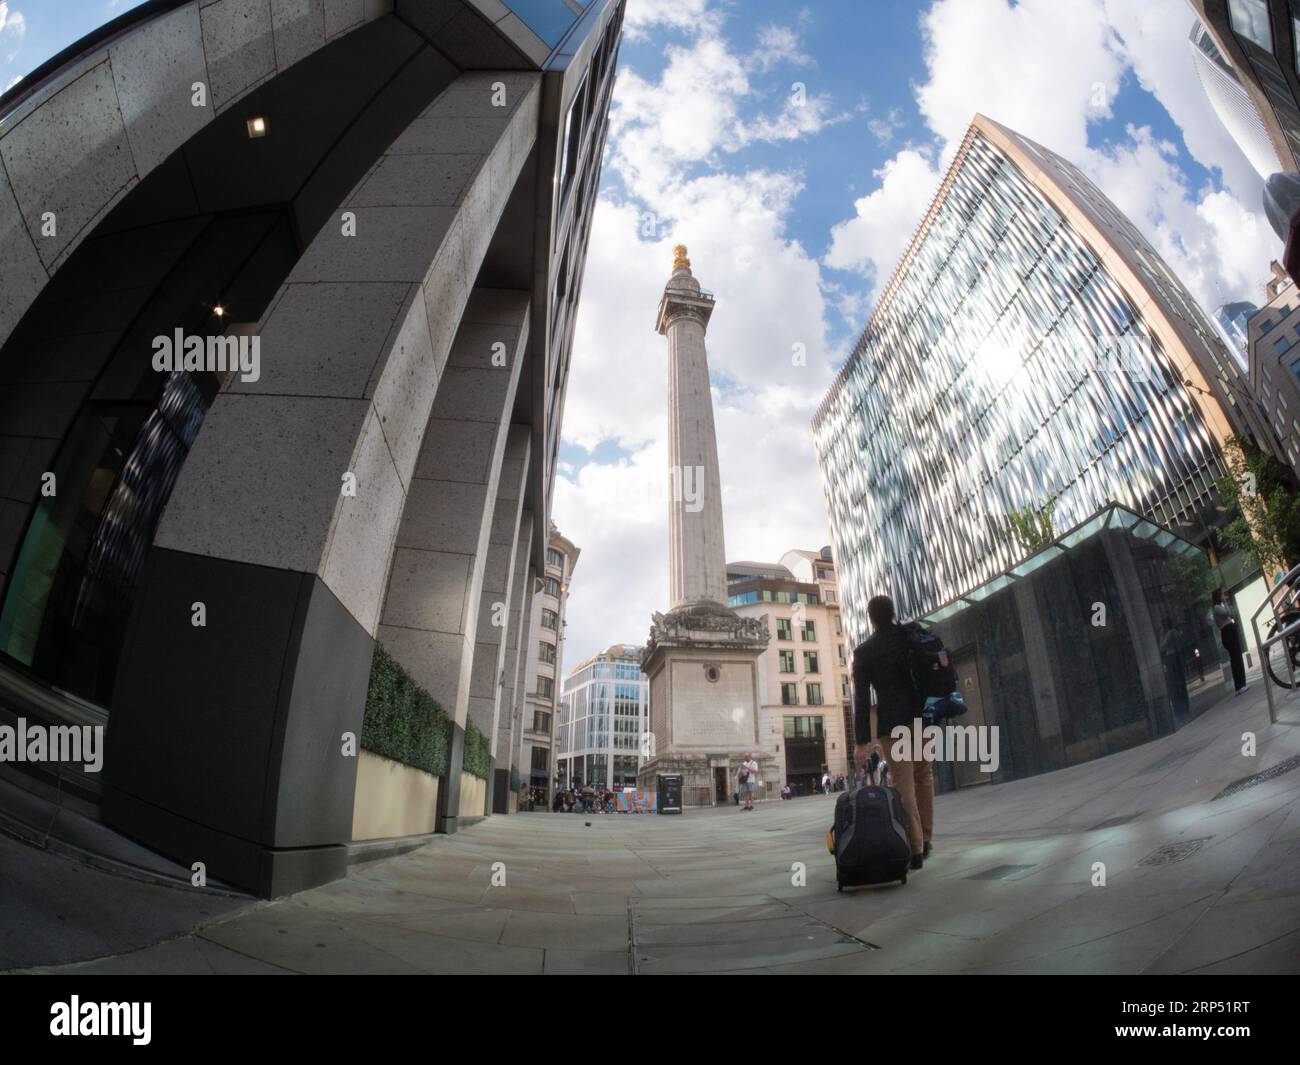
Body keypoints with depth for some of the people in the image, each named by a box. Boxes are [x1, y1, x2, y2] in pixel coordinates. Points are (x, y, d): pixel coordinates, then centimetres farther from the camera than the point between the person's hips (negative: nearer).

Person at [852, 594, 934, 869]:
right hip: (922, 715, 3)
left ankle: (915, 849, -1)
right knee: (924, 775, 15)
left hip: (891, 721, -3)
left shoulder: (863, 652, -2)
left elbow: (861, 698, -6)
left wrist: (862, 741, -5)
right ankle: (925, 839, 19)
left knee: (903, 784, 0)